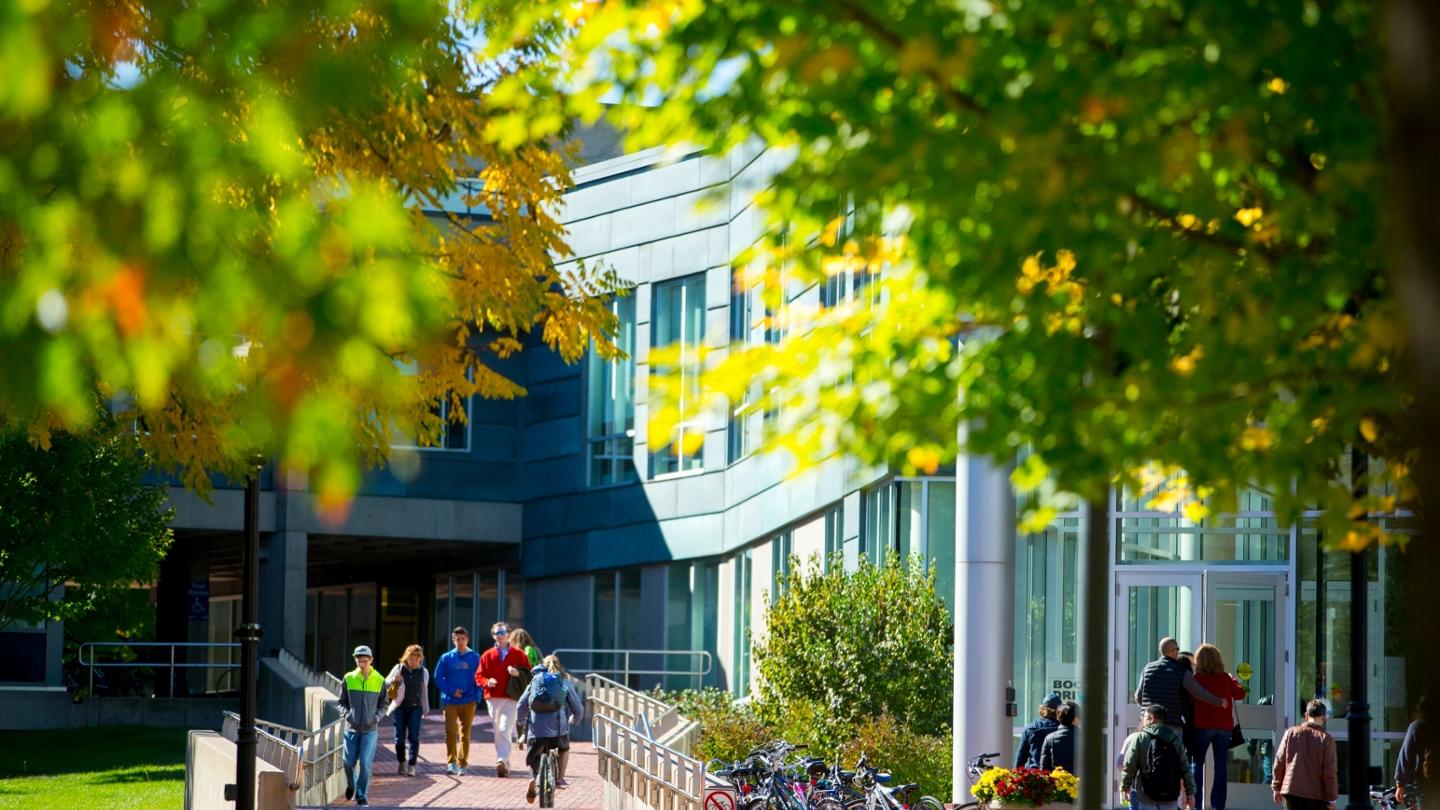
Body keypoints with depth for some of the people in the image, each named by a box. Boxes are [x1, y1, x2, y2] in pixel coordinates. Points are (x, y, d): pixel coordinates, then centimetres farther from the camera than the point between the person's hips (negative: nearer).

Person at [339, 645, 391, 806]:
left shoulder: (379, 681, -1)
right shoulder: (348, 679, 0)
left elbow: (384, 705, 9)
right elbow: (342, 702, 9)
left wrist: (377, 717, -9)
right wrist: (347, 713, -9)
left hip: (370, 729, -1)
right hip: (351, 728, 1)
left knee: (365, 763, -7)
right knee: (349, 762, 3)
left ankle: (362, 795, 5)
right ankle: (351, 785, 34)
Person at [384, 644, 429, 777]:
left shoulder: (423, 672, 7)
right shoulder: (398, 669, 1)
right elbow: (385, 684, 5)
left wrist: (426, 709, 18)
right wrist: (393, 680, -17)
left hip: (415, 707, 0)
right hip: (400, 707, 0)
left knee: (414, 736, -7)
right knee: (399, 737, 1)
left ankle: (412, 765, -4)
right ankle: (402, 762, 18)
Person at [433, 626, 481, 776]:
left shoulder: (475, 658, 4)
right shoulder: (446, 658, 4)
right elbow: (438, 678, 2)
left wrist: (477, 694, -9)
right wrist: (452, 690, -10)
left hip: (468, 702, 1)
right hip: (450, 701, -1)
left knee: (465, 734, 3)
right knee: (451, 731, -12)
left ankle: (462, 764, 9)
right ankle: (451, 762, -8)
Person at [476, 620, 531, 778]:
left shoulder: (518, 654, 7)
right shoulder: (487, 655, 13)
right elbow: (479, 676, 12)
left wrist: (518, 673, -12)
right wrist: (487, 682, -9)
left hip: (511, 698, -3)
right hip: (493, 698, 3)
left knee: (504, 730, -18)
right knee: (497, 733, 5)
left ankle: (502, 761, -25)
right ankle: (505, 765, 14)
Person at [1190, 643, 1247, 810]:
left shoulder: (1196, 679, -5)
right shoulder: (1226, 678, 4)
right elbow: (1240, 694, 17)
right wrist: (1234, 680, 34)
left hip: (1202, 726, -2)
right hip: (1224, 726, 2)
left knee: (1197, 764, 6)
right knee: (1220, 766, 6)